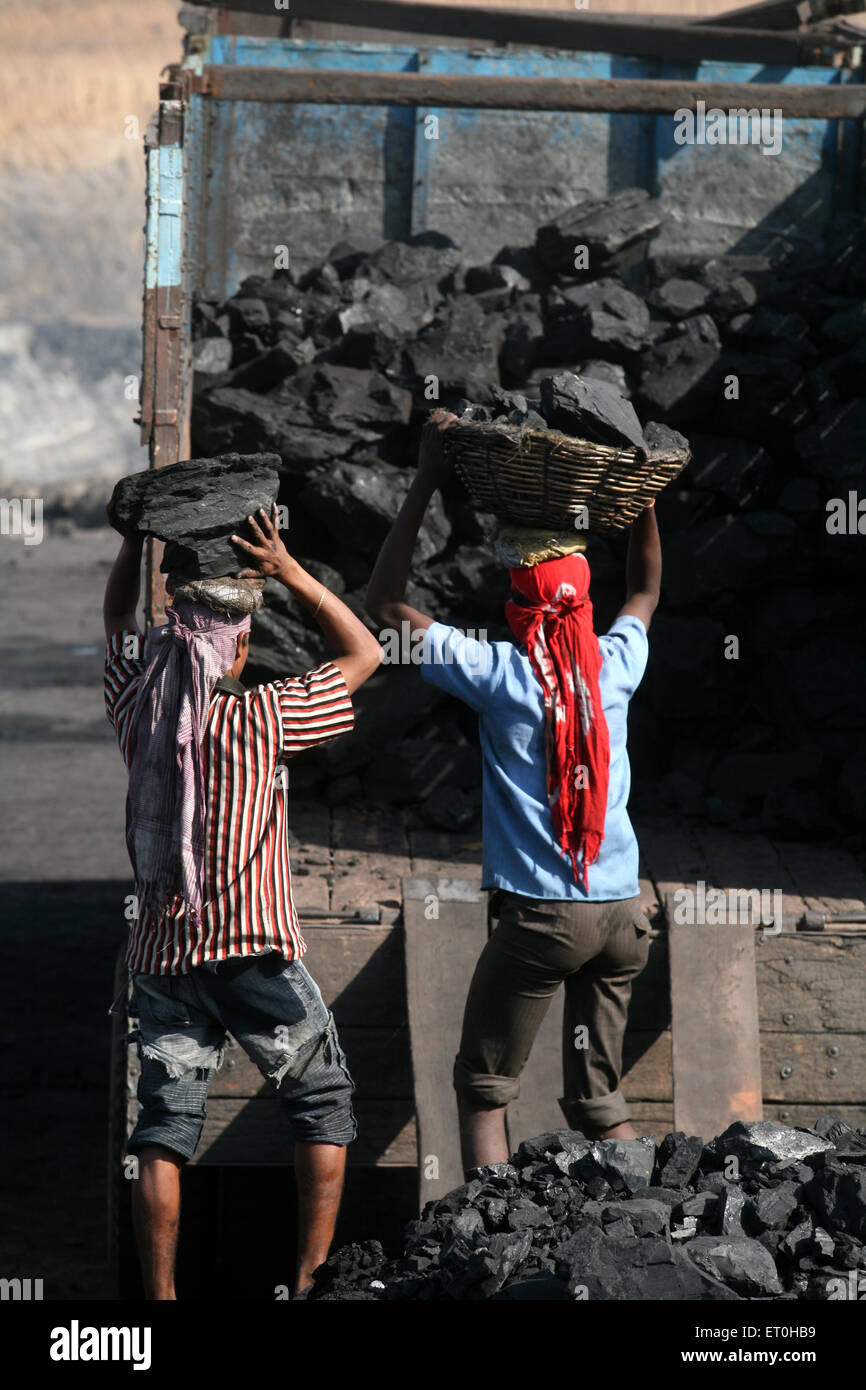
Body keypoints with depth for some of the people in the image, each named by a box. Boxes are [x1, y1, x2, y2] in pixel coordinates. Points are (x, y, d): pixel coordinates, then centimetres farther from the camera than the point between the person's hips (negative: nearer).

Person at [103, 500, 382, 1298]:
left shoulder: (139, 712, 3)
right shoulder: (259, 718, -9)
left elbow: (118, 625, 24)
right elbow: (364, 655, 2)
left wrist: (134, 543, 17)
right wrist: (288, 570, -2)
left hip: (162, 957, 4)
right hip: (255, 952, -4)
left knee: (164, 1129, 4)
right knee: (324, 1103, 11)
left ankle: (159, 1295, 1)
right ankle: (313, 1275, 7)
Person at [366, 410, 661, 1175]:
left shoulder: (498, 673, -7)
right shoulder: (616, 666, 4)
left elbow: (385, 603, 1)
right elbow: (646, 591, 27)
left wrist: (426, 484, 1)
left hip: (539, 911, -4)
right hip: (620, 910, 4)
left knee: (484, 1091, 6)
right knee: (599, 1098, 13)